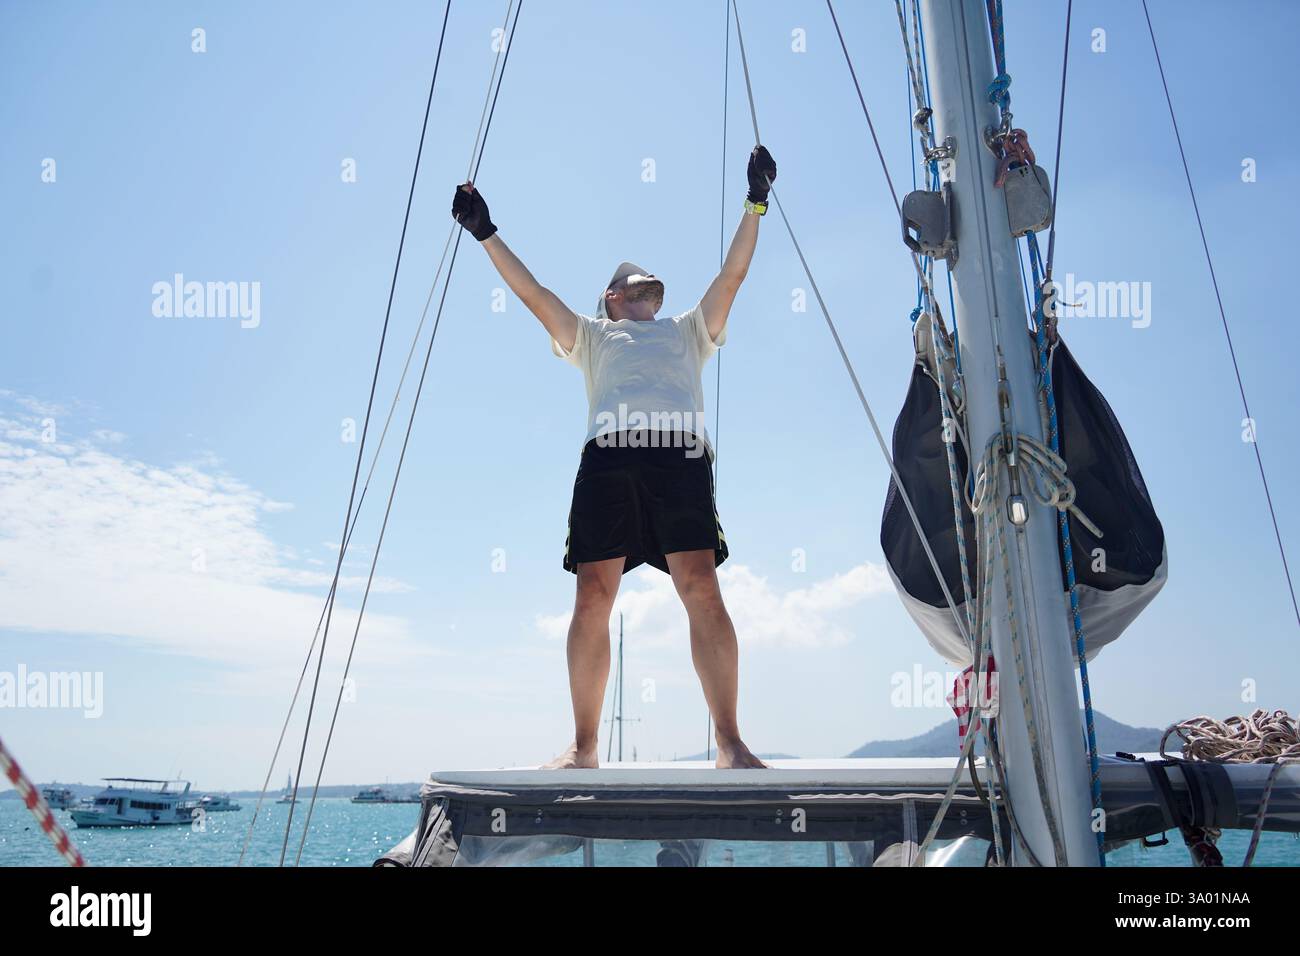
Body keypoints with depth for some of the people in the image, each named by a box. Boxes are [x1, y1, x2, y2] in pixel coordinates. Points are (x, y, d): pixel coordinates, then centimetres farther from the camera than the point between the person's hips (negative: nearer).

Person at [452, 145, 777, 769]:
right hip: (609, 456, 0)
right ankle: (583, 747, 0)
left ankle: (730, 742, -12)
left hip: (681, 457, 0)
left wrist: (755, 205, 24)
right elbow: (532, 293, 27)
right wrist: (485, 233, 25)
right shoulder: (593, 336, 34)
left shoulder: (688, 330, 36)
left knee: (702, 589, -14)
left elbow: (732, 275, 28)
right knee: (592, 599, -8)